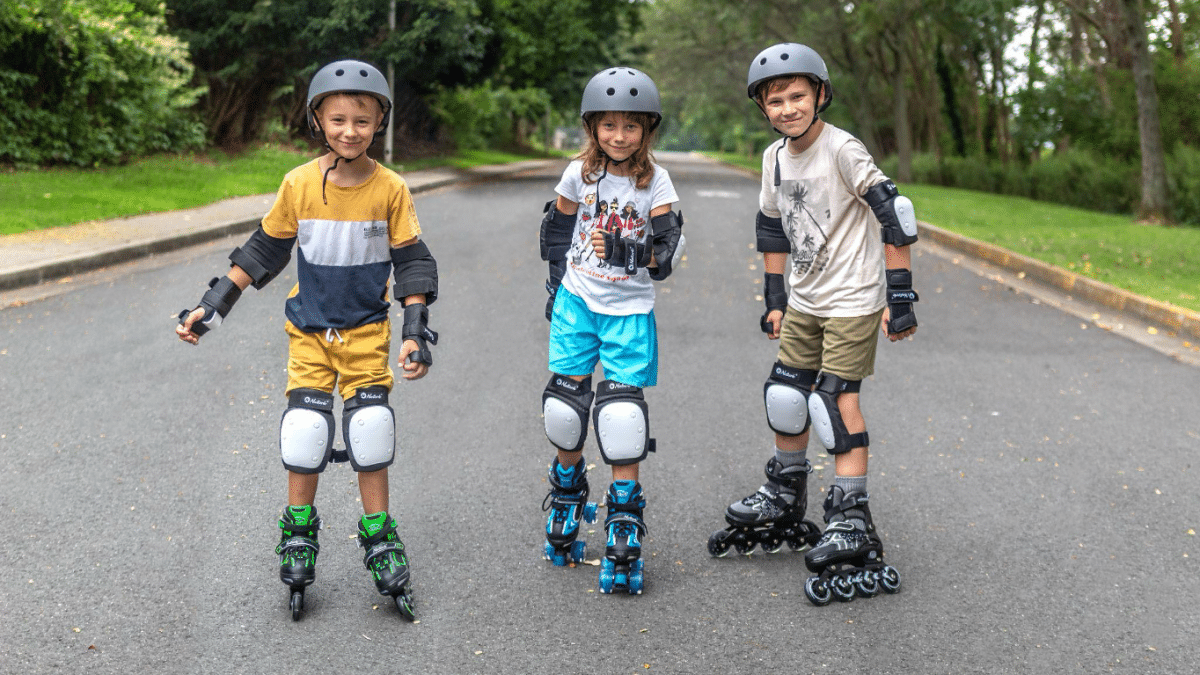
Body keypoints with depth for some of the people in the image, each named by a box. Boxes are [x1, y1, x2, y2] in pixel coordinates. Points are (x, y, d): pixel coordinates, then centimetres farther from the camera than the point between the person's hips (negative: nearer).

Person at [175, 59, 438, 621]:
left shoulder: (391, 189, -9)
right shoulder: (299, 184, -7)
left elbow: (411, 262, -3)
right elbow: (265, 250, 3)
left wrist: (416, 330, -11)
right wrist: (214, 305, 1)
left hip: (366, 330, -1)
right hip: (308, 328, 1)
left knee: (371, 430, -2)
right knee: (304, 430, -2)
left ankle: (379, 538, 14)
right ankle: (299, 532, 18)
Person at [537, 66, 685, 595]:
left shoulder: (655, 181, -6)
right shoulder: (580, 174, -1)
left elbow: (668, 252, -11)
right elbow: (557, 228, 14)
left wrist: (632, 253, -29)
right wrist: (558, 283, 11)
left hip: (629, 309, -2)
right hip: (577, 302, 2)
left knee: (623, 409, -9)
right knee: (566, 402, 1)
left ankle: (625, 522, 3)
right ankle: (567, 494, 27)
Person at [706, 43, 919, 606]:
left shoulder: (842, 149, -18)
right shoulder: (775, 157, 5)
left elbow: (894, 215, -18)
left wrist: (900, 295, -19)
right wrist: (774, 300, 16)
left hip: (852, 301, -7)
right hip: (804, 301, 7)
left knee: (836, 401, -12)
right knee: (785, 395, 12)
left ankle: (851, 525, -6)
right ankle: (783, 504, 30)